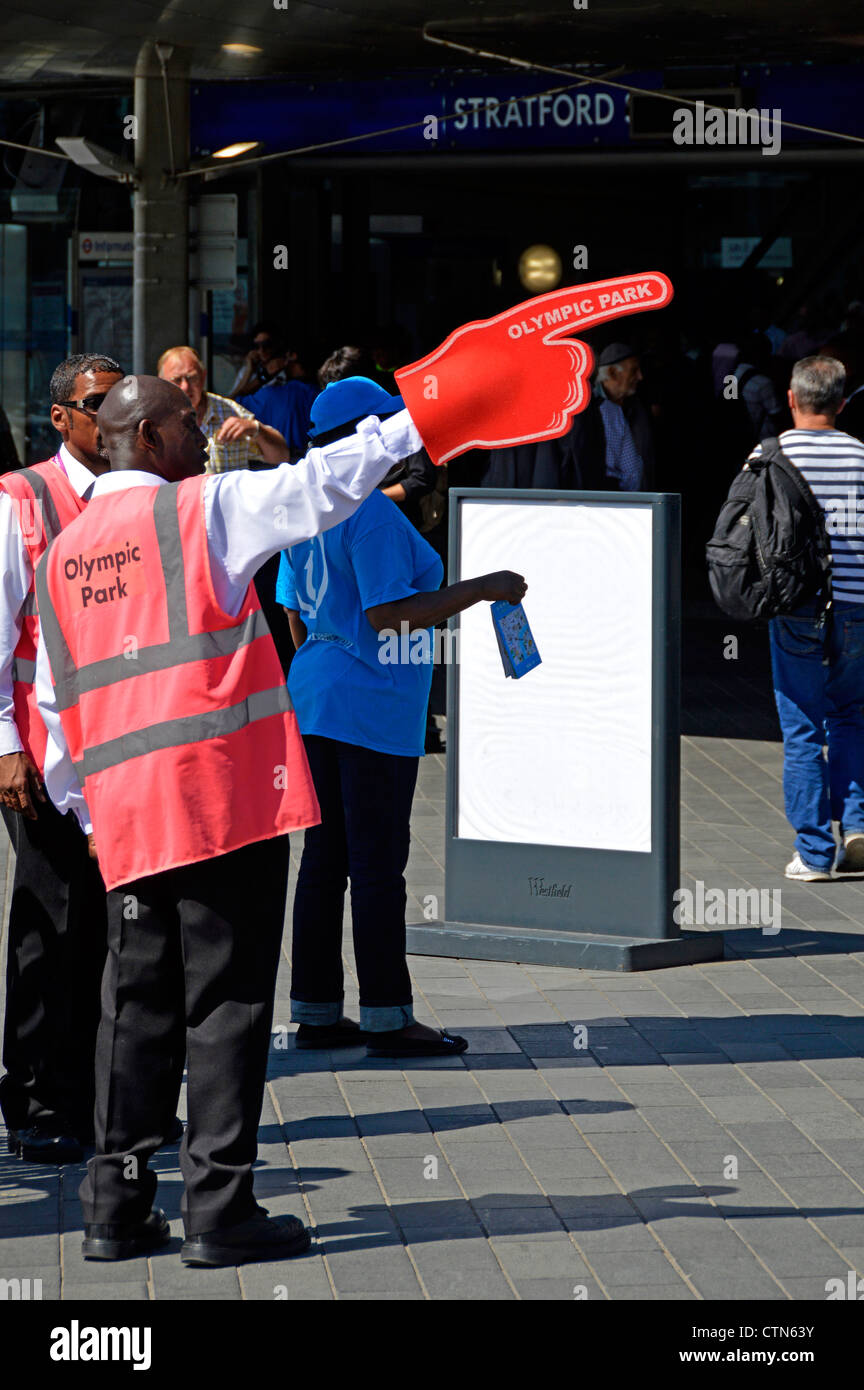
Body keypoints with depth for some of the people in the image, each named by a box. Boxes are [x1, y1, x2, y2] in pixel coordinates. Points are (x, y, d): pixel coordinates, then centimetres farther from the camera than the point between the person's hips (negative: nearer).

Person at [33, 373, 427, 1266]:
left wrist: (83, 808, 25)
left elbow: (55, 701, 19)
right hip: (221, 791, -6)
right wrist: (411, 426, 5)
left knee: (138, 1006, 12)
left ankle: (116, 1208, 12)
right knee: (226, 1000, -3)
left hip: (124, 813, 6)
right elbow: (319, 487, -6)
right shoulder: (202, 508, -2)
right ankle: (219, 1209, -4)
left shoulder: (64, 552, 16)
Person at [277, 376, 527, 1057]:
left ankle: (316, 1011, 14)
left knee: (325, 855, 11)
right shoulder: (373, 515, -17)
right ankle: (387, 1018, 0)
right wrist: (479, 589, -17)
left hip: (316, 697, 9)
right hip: (373, 708, -9)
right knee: (379, 860, -4)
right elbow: (388, 614, -23)